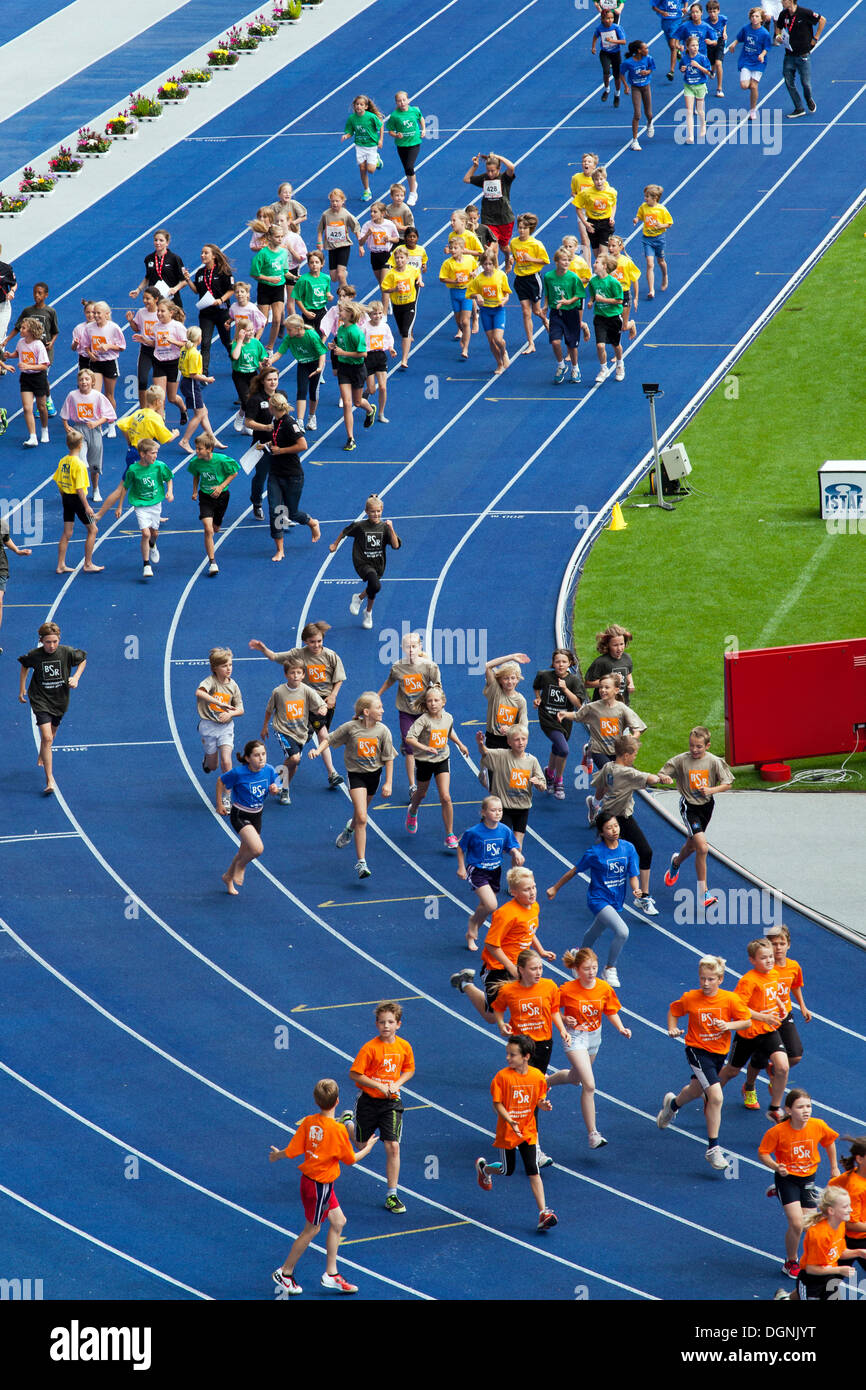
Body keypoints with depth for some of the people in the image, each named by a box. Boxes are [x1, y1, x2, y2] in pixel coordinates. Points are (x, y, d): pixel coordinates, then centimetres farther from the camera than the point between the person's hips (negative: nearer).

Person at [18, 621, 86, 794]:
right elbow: (24, 666, 8)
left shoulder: (67, 652, -14)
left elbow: (83, 659, 6)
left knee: (50, 736, 22)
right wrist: (21, 690, 11)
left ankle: (42, 757, 56)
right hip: (40, 700, -3)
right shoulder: (34, 655, -15)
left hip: (59, 701, 3)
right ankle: (49, 781, -15)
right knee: (47, 738, -16)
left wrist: (76, 677, -8)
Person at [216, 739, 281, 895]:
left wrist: (275, 790, -17)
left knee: (245, 851, 19)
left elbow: (274, 790, 7)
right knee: (257, 848, -23)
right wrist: (220, 804, -3)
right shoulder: (239, 773, -23)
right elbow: (220, 781, -6)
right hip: (240, 816, -6)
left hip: (256, 816, 6)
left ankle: (228, 877, 46)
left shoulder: (269, 771, -10)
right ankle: (240, 867, 9)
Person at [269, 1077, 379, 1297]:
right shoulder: (338, 1130, -23)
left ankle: (331, 1274, 22)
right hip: (320, 1185, -7)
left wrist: (277, 1155, 16)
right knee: (312, 1229, 8)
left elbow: (292, 1152, -5)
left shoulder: (308, 1122, -7)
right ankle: (285, 1274, 18)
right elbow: (350, 1159, -10)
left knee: (338, 1221, 16)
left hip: (309, 1178, 7)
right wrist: (367, 1149, 8)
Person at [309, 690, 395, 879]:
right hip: (356, 774, -3)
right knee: (362, 818, -15)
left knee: (360, 815, 21)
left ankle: (350, 828, 59)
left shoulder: (382, 731, -10)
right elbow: (331, 739, -2)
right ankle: (360, 862, -12)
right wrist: (318, 750, -20)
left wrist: (388, 783, -2)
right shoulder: (351, 727, -16)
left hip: (374, 774, 3)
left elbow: (388, 758, -1)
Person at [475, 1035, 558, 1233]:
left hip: (528, 1132, 2)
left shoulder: (537, 1076, -6)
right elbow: (497, 1104, -14)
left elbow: (538, 1101, 7)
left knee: (533, 1172, -4)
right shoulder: (503, 1076, -15)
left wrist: (543, 1105, -17)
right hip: (507, 1132, -2)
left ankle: (543, 1212, -5)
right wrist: (510, 1120, -30)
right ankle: (484, 1168, 47)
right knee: (508, 1170, 14)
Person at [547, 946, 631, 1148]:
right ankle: (592, 1134, -12)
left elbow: (611, 1012, 4)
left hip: (594, 1036, 6)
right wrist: (564, 1020, -24)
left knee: (575, 1078, 26)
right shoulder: (567, 990, -19)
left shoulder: (604, 988, -9)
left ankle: (545, 1082, 59)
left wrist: (621, 1028, -12)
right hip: (575, 1037, -6)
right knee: (589, 1085, -17)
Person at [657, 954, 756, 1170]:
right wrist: (672, 1029, -10)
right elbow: (673, 1011, 6)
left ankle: (672, 1104, 63)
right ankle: (713, 1148, -11)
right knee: (716, 1096, -19)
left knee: (698, 1089, 28)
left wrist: (730, 1025, -23)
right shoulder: (690, 998, -12)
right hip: (697, 1049, -4)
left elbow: (747, 1021, -5)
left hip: (719, 1052, 4)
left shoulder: (730, 999, -10)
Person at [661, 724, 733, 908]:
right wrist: (663, 778, -29)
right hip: (689, 806, -4)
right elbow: (662, 775, -5)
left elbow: (727, 784, -5)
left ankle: (676, 862, 60)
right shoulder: (681, 760, -13)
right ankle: (703, 893, -11)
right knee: (702, 847, -18)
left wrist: (711, 790, -23)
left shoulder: (714, 761, -10)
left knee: (692, 844, 23)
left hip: (706, 804, 4)